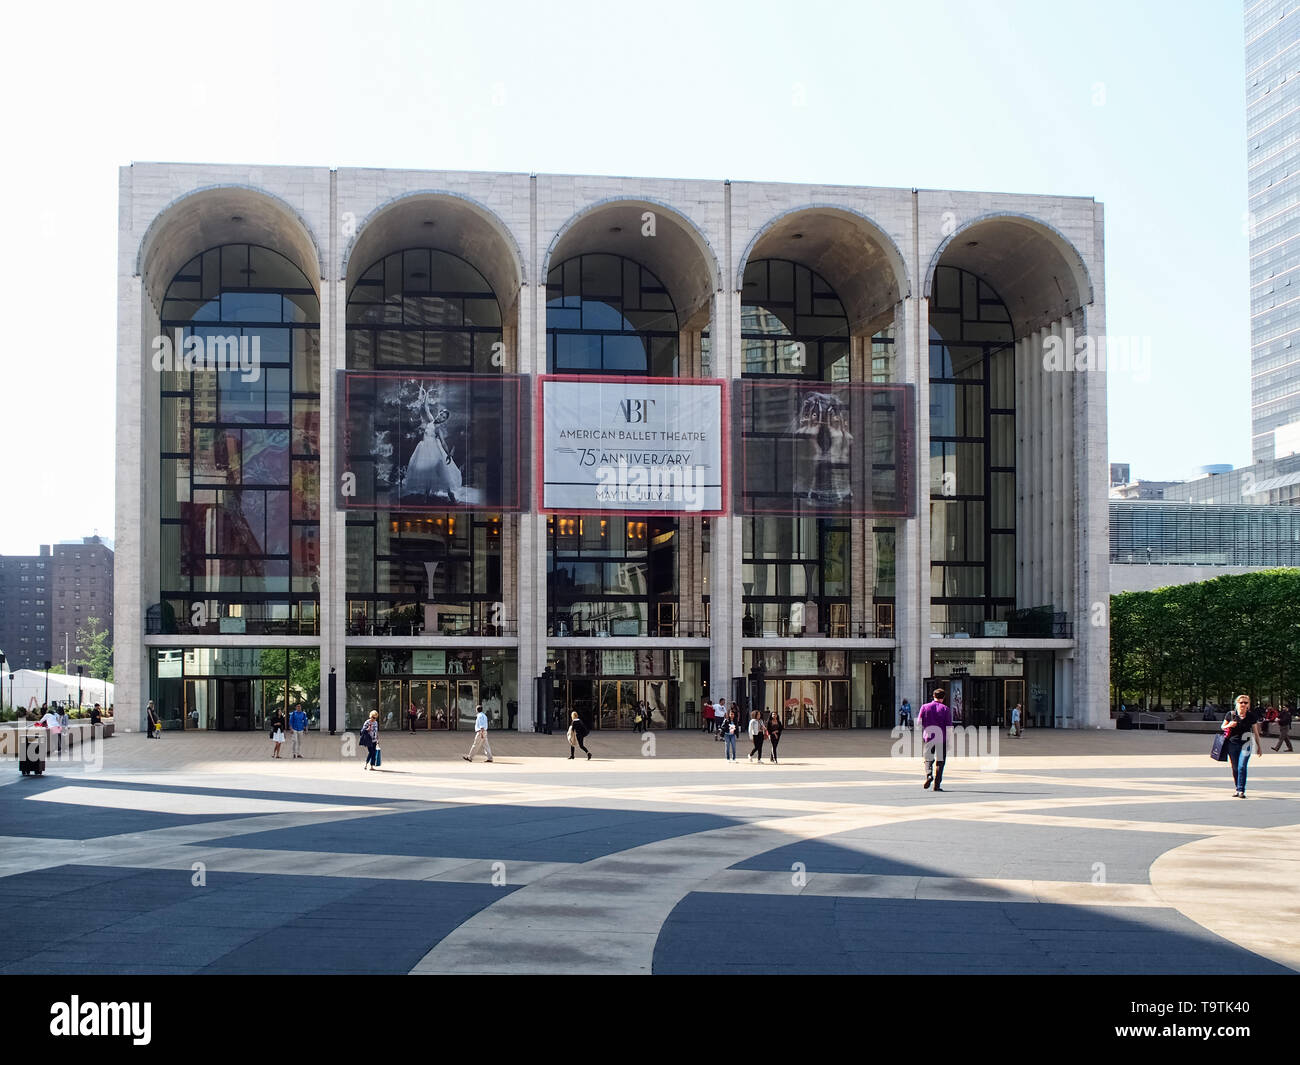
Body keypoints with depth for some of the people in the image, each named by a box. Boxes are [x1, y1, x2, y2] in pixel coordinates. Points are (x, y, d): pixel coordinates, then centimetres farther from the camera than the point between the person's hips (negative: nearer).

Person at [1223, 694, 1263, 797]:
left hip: (1245, 744, -1)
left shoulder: (1251, 716, 0)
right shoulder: (1231, 714, -1)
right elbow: (1222, 727, 11)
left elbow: (1255, 732, 8)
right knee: (1235, 768, 7)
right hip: (1232, 744, 1)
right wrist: (1229, 725, -11)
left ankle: (1241, 790, -9)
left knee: (1242, 767, -13)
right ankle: (1237, 789, 21)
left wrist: (1259, 747, 11)